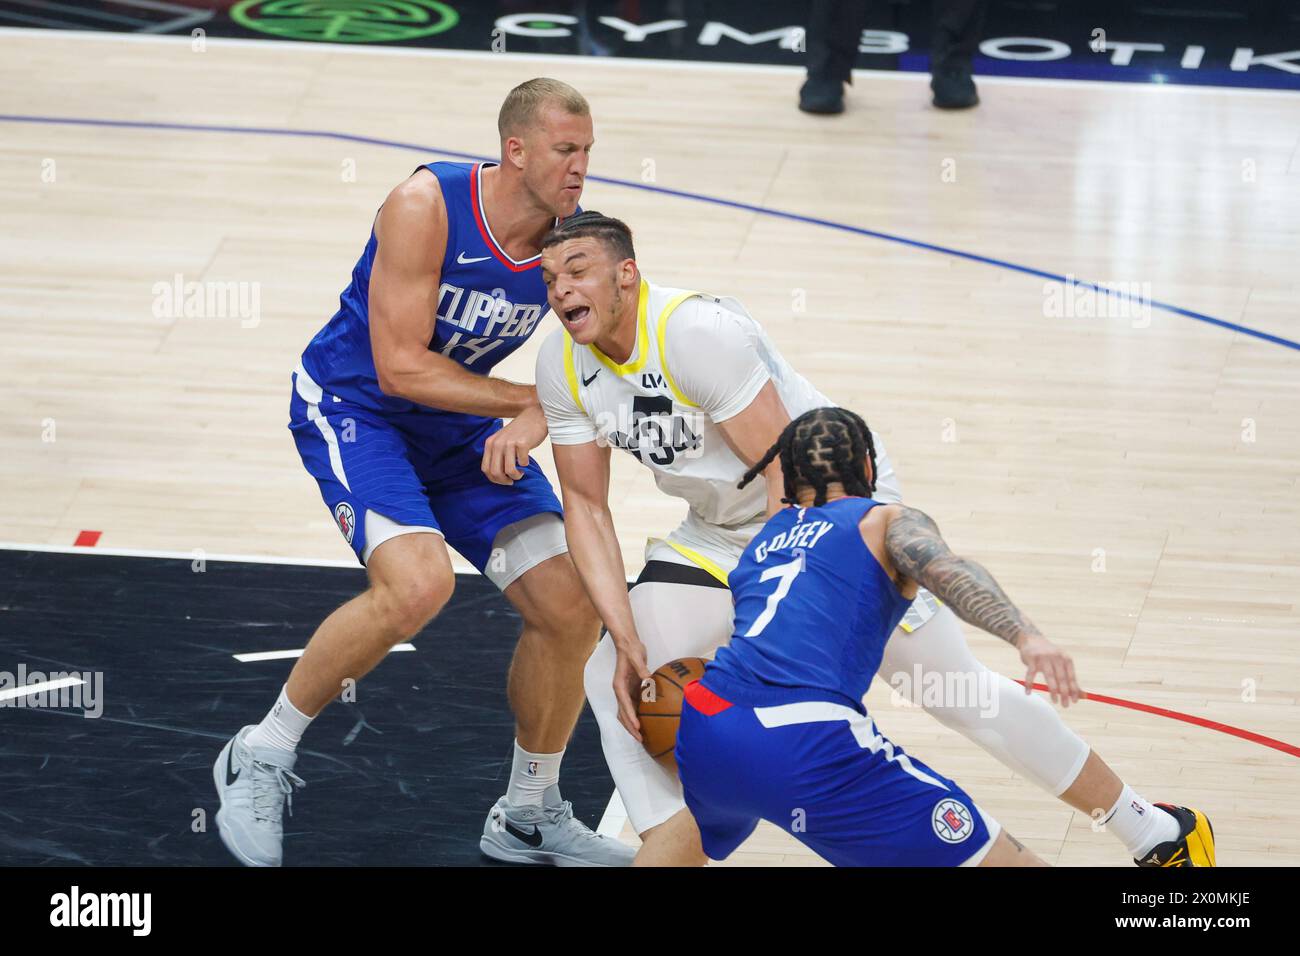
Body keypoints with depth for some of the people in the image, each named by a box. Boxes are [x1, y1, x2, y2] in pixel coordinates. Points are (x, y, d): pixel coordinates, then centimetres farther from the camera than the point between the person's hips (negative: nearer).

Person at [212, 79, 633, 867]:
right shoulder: (427, 207, -26)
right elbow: (401, 366, -26)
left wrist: (534, 422, -23)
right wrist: (530, 400, -23)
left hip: (458, 426, 6)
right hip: (352, 405, -6)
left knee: (570, 608, -2)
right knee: (418, 584, -31)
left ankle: (530, 814, 21)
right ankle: (265, 756, -11)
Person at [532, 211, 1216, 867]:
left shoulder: (697, 331, -31)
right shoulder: (564, 365, -10)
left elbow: (787, 470, -29)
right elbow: (586, 505, -4)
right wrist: (626, 640, -17)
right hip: (722, 533, 7)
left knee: (958, 692, -4)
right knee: (615, 680, -11)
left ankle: (1153, 833, 8)